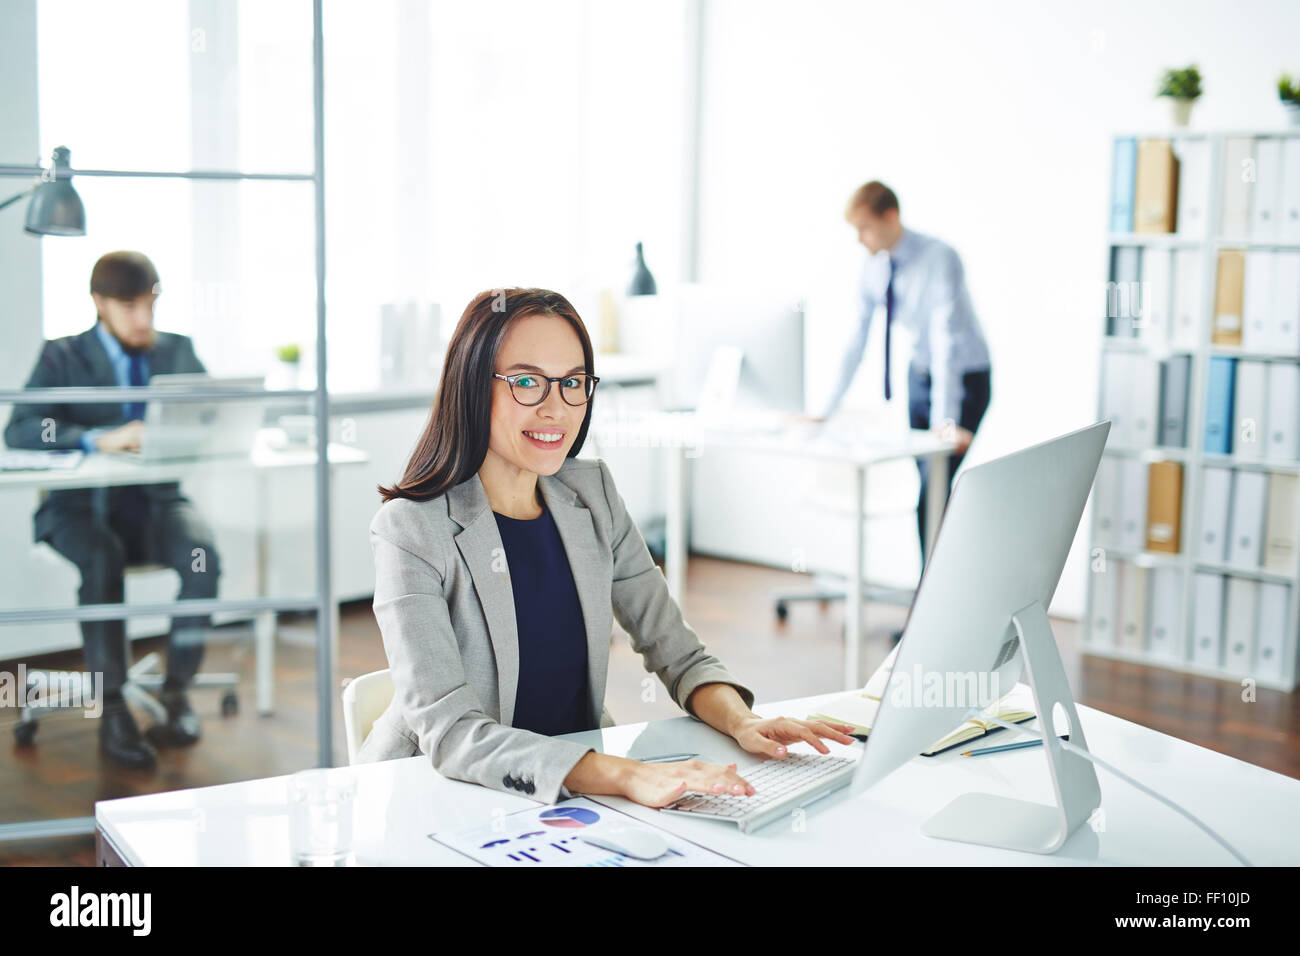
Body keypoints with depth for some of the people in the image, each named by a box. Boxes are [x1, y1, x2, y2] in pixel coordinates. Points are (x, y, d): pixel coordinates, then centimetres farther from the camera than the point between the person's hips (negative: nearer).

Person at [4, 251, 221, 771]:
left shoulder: (177, 350, 11)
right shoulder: (63, 356, 1)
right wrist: (101, 439, -29)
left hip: (155, 499, 2)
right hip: (83, 503, -2)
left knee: (203, 554, -29)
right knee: (102, 560, -35)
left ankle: (176, 690, -15)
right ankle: (112, 709, -25)